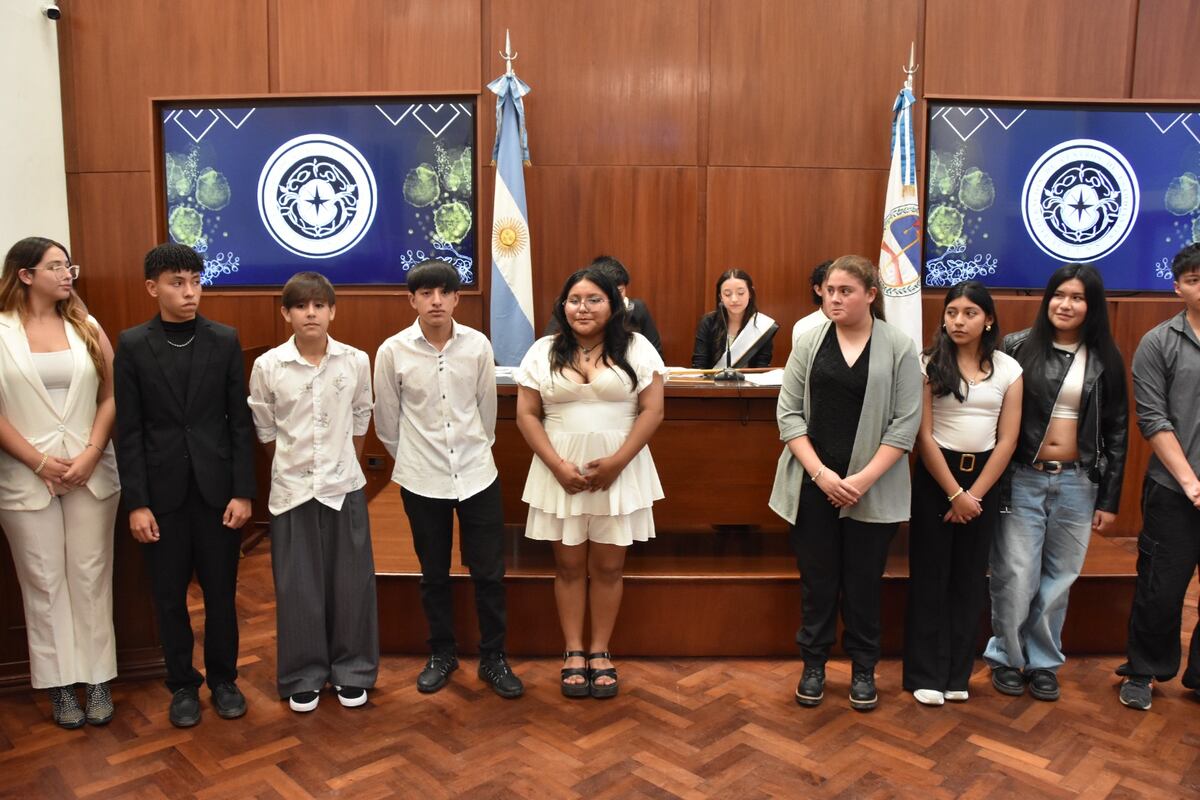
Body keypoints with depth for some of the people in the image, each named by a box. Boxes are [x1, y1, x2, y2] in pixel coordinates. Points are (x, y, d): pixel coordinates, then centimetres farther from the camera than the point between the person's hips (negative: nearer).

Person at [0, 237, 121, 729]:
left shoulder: (86, 328, 6)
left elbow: (110, 396, 3)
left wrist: (91, 454, -8)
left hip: (91, 473, 2)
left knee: (91, 576, 7)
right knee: (44, 582, 6)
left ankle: (97, 678, 17)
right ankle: (60, 683, 19)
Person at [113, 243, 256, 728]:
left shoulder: (225, 341, 0)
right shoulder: (132, 345, -2)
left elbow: (240, 421, 0)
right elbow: (128, 431, -3)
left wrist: (243, 491, -5)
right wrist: (136, 502, -7)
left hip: (216, 487, 0)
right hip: (162, 491, 0)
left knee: (221, 592, 10)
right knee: (169, 596, 10)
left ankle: (223, 679, 27)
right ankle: (182, 685, 27)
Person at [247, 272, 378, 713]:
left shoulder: (356, 361, -4)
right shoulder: (268, 366, -7)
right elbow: (265, 431, 5)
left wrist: (342, 464, 10)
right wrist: (296, 462, 10)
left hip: (345, 487, 1)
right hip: (292, 489, 0)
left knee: (351, 582, 7)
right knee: (298, 587, 8)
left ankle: (351, 672, 24)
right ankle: (303, 676, 24)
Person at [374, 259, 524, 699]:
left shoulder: (478, 345, -6)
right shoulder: (392, 351, -8)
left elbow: (487, 410, 6)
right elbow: (387, 421, 3)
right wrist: (413, 459, 12)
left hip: (477, 474, 1)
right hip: (422, 480, -1)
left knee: (490, 572, 6)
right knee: (434, 574, 14)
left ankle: (493, 658, 24)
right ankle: (441, 654, 33)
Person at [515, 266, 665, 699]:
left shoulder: (636, 348, 1)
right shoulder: (543, 351, 4)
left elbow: (652, 410, -4)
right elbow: (526, 414, 1)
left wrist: (617, 461, -14)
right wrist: (557, 465, -11)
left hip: (619, 470, -1)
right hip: (560, 471, 1)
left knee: (607, 566, 6)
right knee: (569, 564, 8)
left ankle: (600, 652, 21)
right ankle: (573, 652, 21)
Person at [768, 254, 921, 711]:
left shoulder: (899, 347, -2)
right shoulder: (810, 341, 3)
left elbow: (905, 424, -5)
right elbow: (789, 412, 0)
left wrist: (863, 479, -13)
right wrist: (820, 473, -11)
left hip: (872, 490, -1)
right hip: (812, 484, 1)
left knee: (863, 582, 9)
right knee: (816, 579, 9)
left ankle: (863, 670, 27)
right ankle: (813, 666, 25)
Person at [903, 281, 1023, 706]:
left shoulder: (1008, 368, 1)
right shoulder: (929, 364, -6)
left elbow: (1007, 439, -1)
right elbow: (923, 435, -8)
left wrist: (974, 494, -7)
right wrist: (954, 492, -11)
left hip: (984, 480, 3)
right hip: (935, 478, -2)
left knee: (970, 577, 10)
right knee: (930, 576, 4)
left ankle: (957, 673, 22)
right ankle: (926, 674, 14)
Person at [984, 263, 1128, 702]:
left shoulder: (1105, 360, 4)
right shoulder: (1017, 347, -3)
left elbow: (1116, 432, 8)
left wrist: (1109, 497, 5)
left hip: (1077, 483, 2)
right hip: (1022, 480, -2)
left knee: (1058, 579, 11)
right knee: (1015, 577, -2)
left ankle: (1043, 661, 27)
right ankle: (1006, 656, 20)